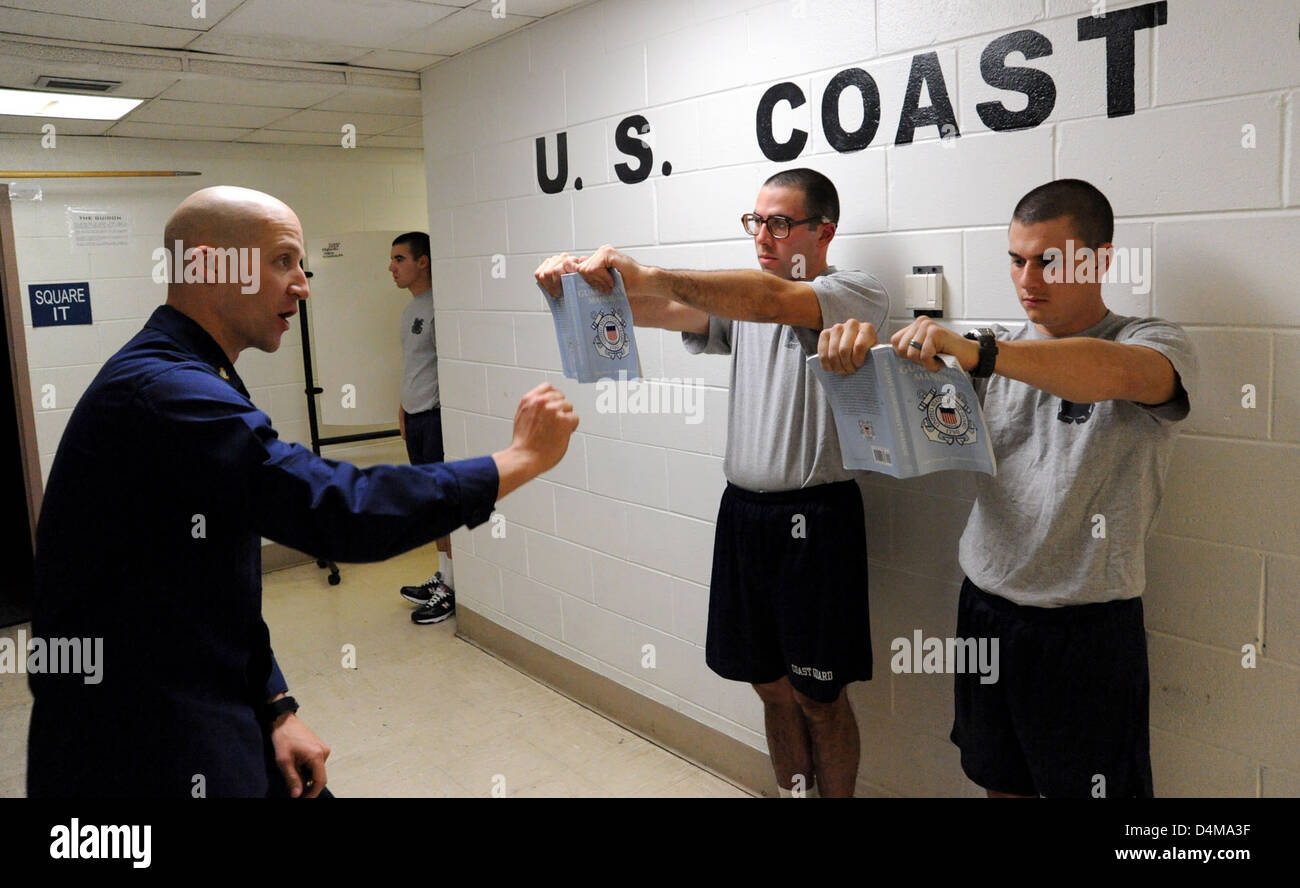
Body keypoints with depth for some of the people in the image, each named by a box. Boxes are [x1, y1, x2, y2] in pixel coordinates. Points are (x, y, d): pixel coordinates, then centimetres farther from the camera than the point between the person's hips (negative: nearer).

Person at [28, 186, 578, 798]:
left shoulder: (177, 380, 9)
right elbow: (340, 511, -31)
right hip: (145, 762, -9)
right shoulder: (162, 394, -23)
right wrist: (522, 458, -22)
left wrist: (274, 709, 3)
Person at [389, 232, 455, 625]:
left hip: (436, 416, -9)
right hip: (414, 418, 9)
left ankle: (453, 589, 4)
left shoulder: (437, 307, -15)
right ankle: (444, 576, 25)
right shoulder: (410, 309, 15)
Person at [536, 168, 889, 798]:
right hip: (743, 509, 6)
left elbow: (775, 302, -28)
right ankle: (792, 790, 35)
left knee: (819, 698, 7)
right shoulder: (738, 299, 14)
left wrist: (649, 276, -39)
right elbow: (662, 312, -3)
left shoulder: (857, 294, -7)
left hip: (815, 517, -6)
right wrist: (580, 278, -23)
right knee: (773, 688, 16)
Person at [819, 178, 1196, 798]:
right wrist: (860, 348, -23)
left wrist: (977, 351, -43)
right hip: (986, 608, 5)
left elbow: (1120, 374, -30)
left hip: (1088, 628, -4)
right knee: (999, 779, 19)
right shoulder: (998, 351, 9)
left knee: (1088, 783, 10)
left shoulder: (1155, 345, -6)